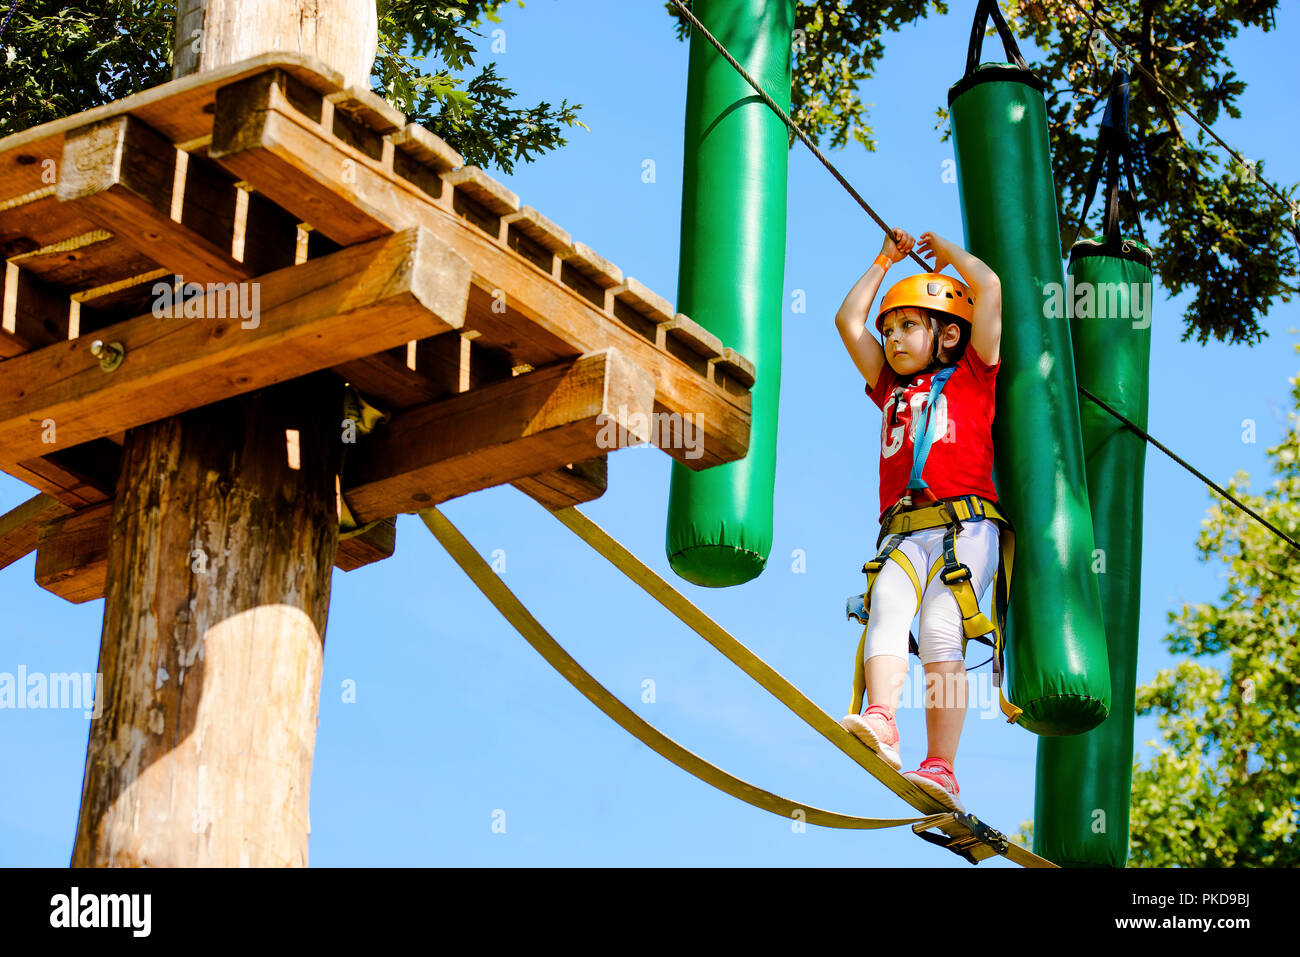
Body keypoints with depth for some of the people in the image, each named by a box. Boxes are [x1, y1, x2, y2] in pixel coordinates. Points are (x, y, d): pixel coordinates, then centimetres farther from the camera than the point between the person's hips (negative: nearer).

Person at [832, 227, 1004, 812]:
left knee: (940, 629, -20)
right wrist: (885, 261, 37)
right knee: (887, 601, -26)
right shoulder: (890, 387, 29)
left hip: (966, 526, -4)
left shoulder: (972, 375, 17)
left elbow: (990, 288, 10)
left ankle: (941, 769, -27)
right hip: (904, 534, 4)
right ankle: (880, 720, -46)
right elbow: (848, 320, 32)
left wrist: (947, 251, 26)